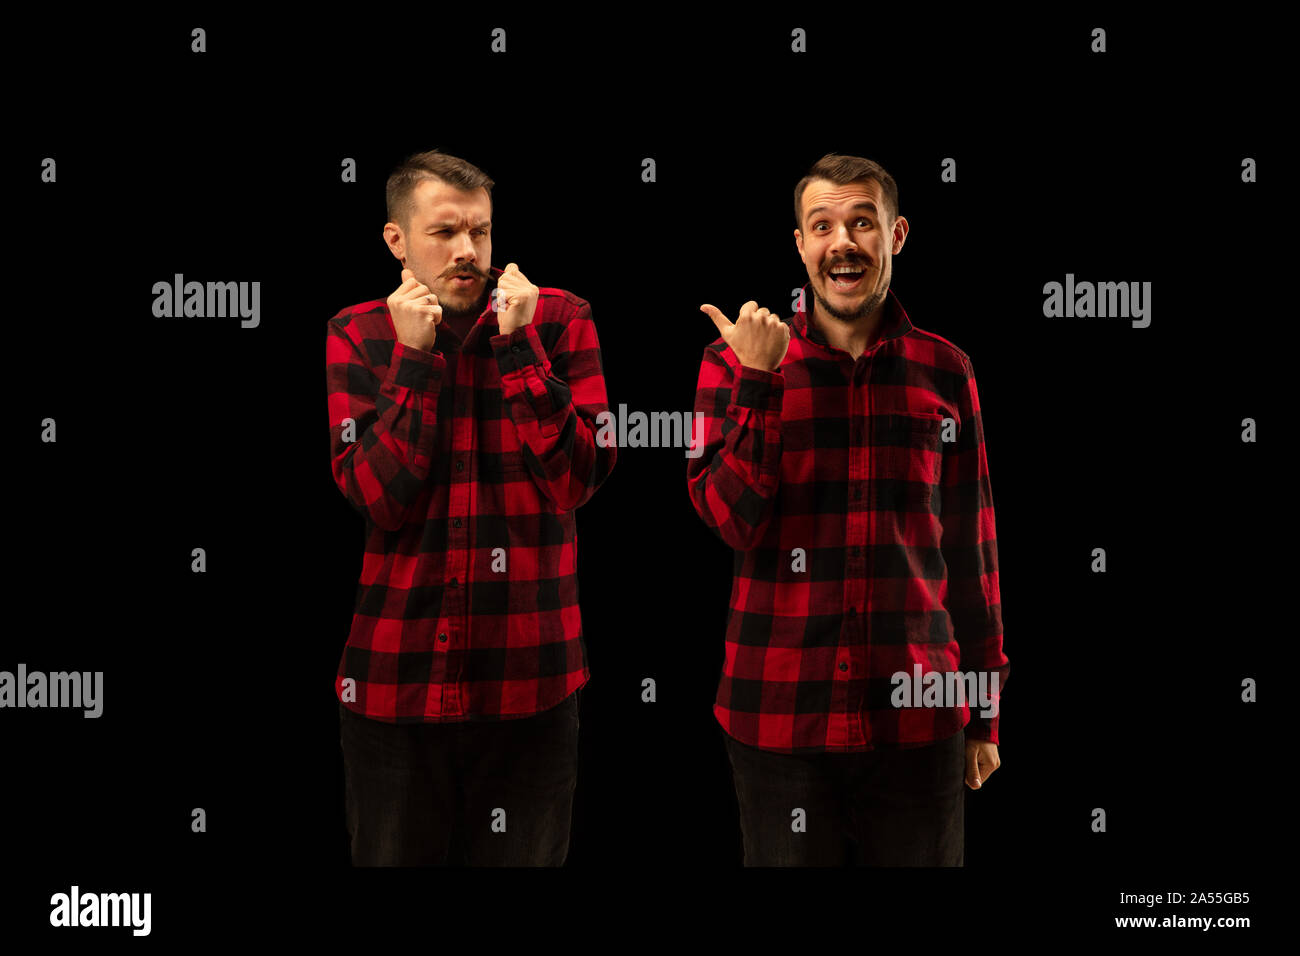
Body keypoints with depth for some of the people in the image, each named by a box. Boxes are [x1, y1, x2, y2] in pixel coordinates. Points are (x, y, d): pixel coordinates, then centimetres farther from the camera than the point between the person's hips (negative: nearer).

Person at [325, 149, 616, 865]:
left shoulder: (559, 320, 1)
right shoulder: (358, 336, 3)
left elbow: (579, 479, -9)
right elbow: (377, 497, -8)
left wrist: (518, 345, -14)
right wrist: (415, 358, -12)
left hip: (528, 672, 0)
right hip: (397, 671, 1)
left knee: (522, 855, 9)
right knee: (395, 854, 10)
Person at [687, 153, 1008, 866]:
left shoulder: (944, 371, 6)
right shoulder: (733, 363, 2)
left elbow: (971, 548, 10)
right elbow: (732, 520, -8)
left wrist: (985, 711, 10)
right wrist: (756, 380, -16)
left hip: (916, 716, 1)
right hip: (780, 716, -1)